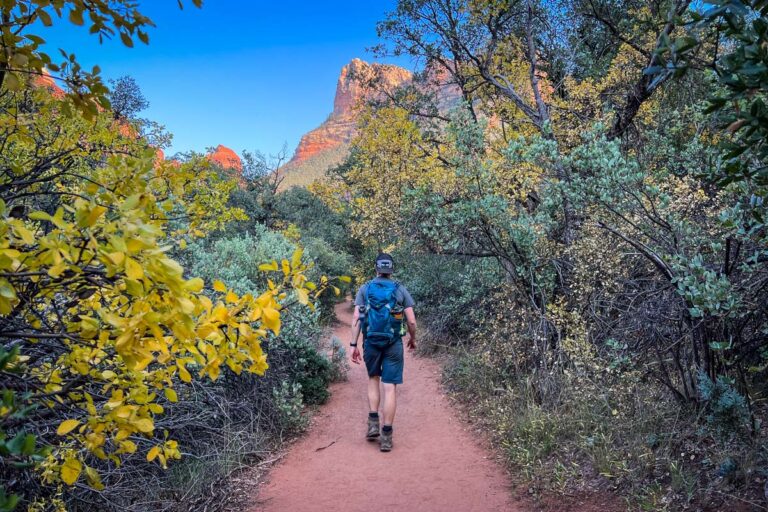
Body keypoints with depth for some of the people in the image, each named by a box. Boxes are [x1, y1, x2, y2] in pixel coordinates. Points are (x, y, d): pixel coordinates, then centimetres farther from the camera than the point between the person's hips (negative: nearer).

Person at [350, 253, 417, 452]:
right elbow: (411, 321, 0)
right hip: (393, 344, -1)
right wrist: (413, 339, 17)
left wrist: (353, 344, 0)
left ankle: (373, 423, 12)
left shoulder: (365, 289, 4)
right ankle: (386, 436, 3)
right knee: (390, 387, 2)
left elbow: (356, 318, -3)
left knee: (373, 379, 23)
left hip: (371, 342, 1)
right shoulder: (400, 290, 2)